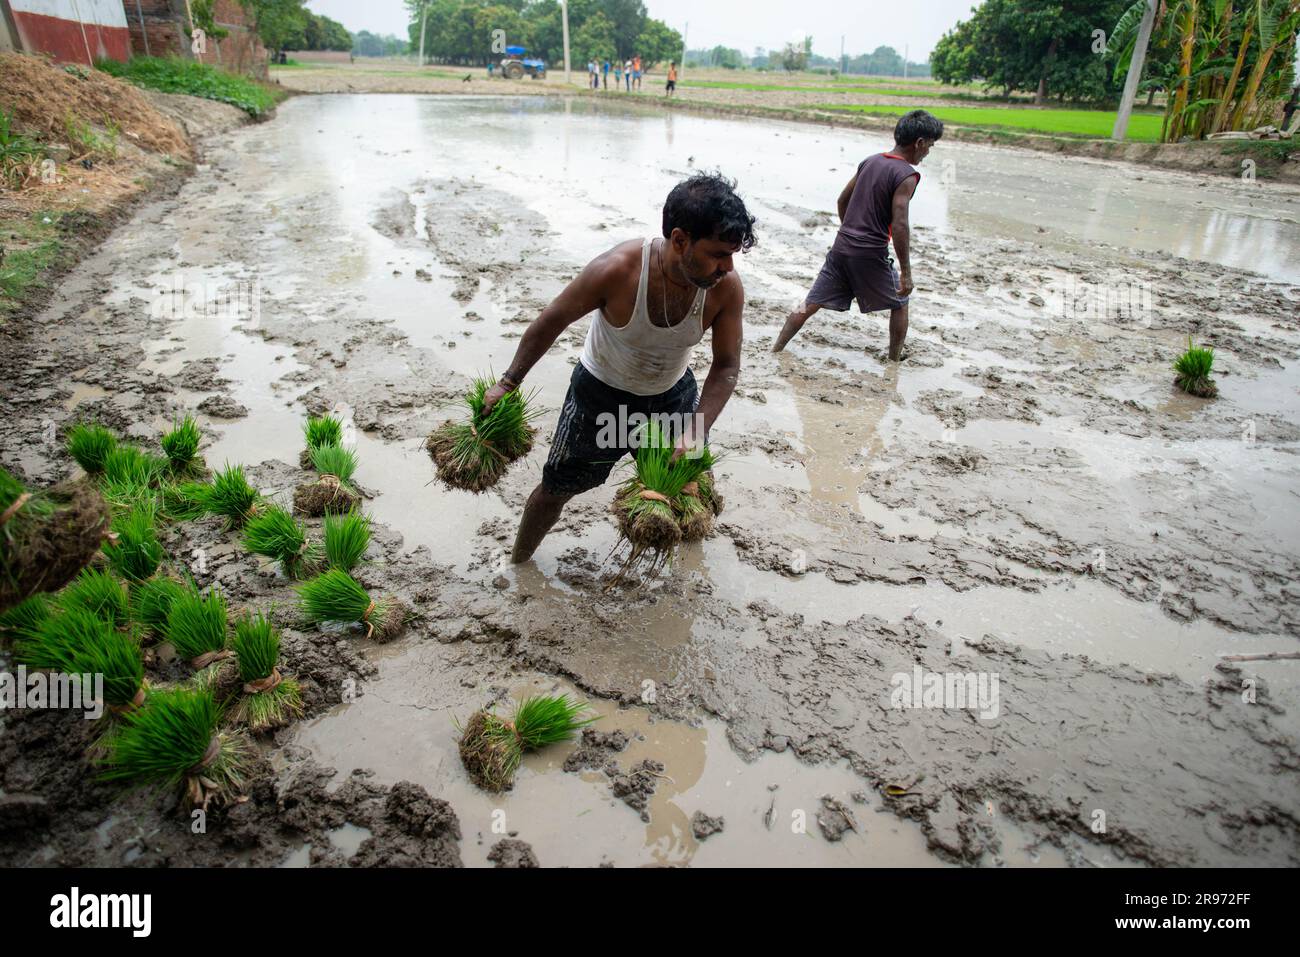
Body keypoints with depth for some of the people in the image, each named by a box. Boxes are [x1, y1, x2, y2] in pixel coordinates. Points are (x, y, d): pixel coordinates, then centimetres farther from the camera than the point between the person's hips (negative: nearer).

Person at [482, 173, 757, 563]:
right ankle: (518, 561, 39)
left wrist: (696, 432, -30)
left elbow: (726, 366, -15)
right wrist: (509, 383, -10)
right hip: (602, 392, -2)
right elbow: (552, 321, -19)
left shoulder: (727, 287, -26)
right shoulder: (617, 270, -35)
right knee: (556, 488, 11)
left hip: (673, 392, 3)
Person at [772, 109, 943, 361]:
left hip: (841, 246, 6)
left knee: (810, 305, 8)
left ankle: (774, 352, 7)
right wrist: (906, 272, -15)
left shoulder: (869, 161, 11)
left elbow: (842, 201, 19)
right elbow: (899, 226, -19)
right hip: (871, 255, -6)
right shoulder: (907, 175, -12)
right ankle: (894, 362, 22)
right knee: (899, 305, 16)